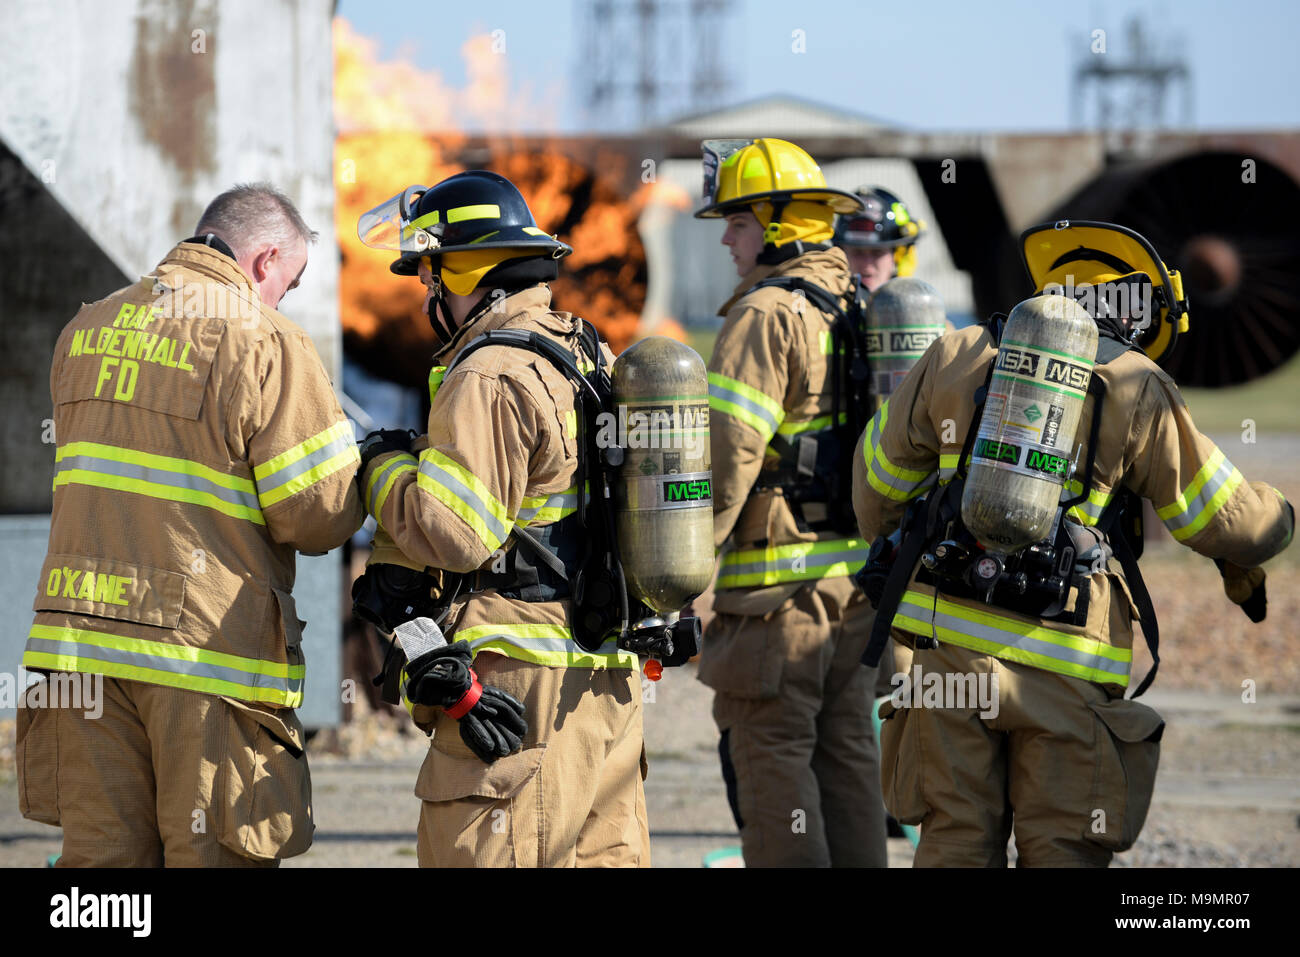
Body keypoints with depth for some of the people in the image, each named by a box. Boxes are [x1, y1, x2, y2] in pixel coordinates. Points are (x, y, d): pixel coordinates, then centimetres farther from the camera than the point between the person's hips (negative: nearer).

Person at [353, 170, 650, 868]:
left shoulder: (491, 377, -14)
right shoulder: (589, 358, 16)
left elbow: (452, 533, -19)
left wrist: (385, 466, -1)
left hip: (518, 685, -10)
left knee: (478, 858, -8)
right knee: (604, 849, 10)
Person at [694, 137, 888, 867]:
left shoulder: (768, 314, -13)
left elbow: (726, 456, -19)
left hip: (780, 581, -8)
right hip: (858, 576, 8)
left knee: (774, 759, -4)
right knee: (847, 751, 12)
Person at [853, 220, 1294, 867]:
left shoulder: (957, 357, 9)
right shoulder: (1139, 389, -1)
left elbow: (880, 476, 19)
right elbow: (1221, 518, 6)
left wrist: (884, 539, 40)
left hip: (948, 637, 3)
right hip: (1066, 663, -3)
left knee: (957, 842, 8)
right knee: (1062, 856, 3)